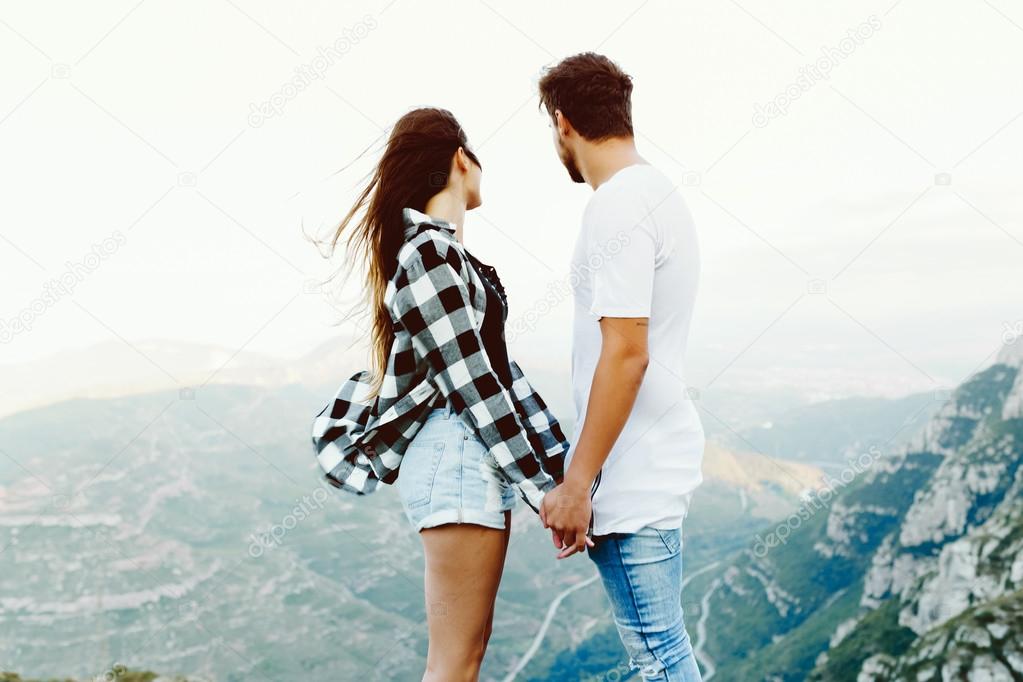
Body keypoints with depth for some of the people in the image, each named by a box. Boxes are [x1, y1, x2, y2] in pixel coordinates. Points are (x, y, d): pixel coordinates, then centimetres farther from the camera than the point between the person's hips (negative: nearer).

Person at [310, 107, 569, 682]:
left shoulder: (446, 252, 15)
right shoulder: (430, 253, -14)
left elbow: (496, 365, 14)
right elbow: (473, 384, -18)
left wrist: (563, 461, 11)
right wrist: (544, 487, -16)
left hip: (477, 456, 10)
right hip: (460, 457, -10)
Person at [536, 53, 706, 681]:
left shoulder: (617, 207, -16)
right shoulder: (659, 192, 15)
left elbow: (626, 354, -22)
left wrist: (577, 482, -19)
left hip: (632, 477, -10)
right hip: (658, 463, 10)